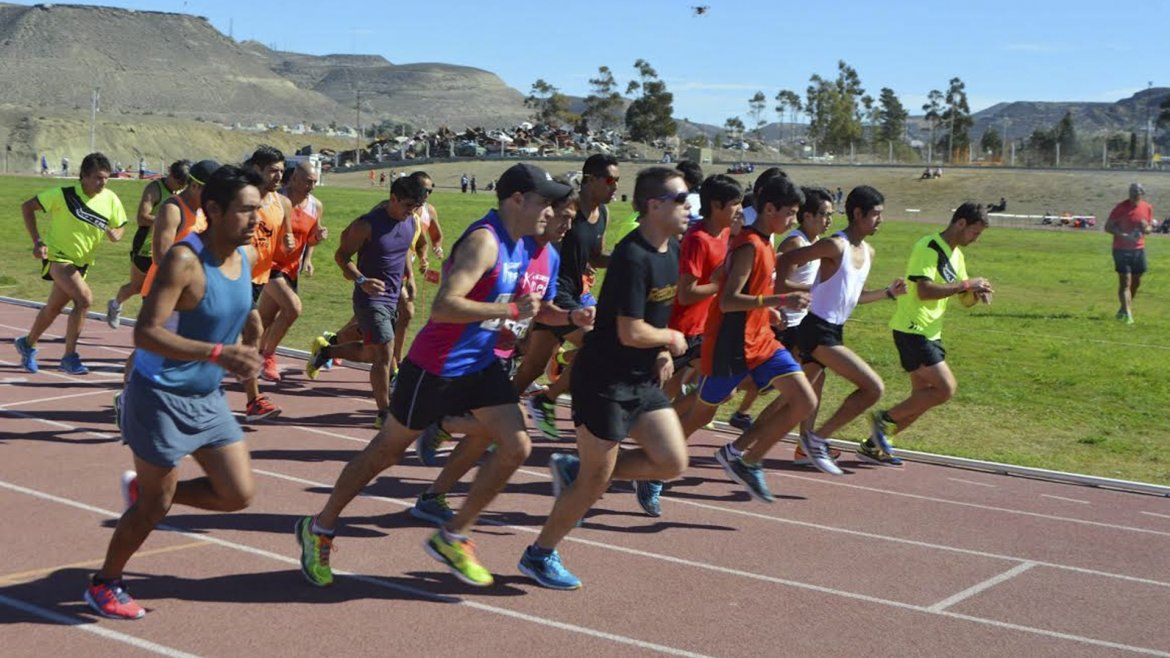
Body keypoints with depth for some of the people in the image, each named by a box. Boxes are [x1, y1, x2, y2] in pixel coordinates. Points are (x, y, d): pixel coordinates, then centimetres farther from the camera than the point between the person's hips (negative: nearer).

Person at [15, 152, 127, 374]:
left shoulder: (111, 200, -5)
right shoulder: (64, 194, -17)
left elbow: (119, 227, 8)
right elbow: (27, 207, -8)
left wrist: (115, 234, -17)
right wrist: (37, 241, -15)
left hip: (81, 262, 6)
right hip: (57, 256, -6)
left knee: (54, 308, 19)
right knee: (84, 298, -25)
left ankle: (28, 344, 44)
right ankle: (69, 357, -15)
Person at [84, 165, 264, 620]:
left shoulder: (242, 257, 1)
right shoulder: (184, 260, -24)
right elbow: (146, 333, -31)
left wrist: (241, 357, 12)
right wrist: (218, 354, -39)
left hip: (208, 398, 8)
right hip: (161, 397, -8)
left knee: (239, 494, 5)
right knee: (156, 505, 4)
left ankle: (141, 489, 28)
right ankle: (104, 584, 28)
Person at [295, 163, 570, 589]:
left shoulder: (519, 243, 6)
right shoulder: (483, 241, -23)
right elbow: (443, 306, -34)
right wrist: (509, 311, -30)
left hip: (479, 365, 8)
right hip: (435, 367, -8)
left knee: (516, 447, -3)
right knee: (387, 450, 6)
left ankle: (452, 538, 12)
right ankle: (319, 529, 26)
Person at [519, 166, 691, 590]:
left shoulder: (672, 249, 7)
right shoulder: (633, 258, -23)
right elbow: (631, 333, -25)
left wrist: (662, 353, 6)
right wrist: (672, 340, -7)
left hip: (643, 380, 9)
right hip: (605, 381, -9)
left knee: (672, 463, 2)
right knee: (596, 482, 0)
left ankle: (575, 470, 18)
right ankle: (540, 555, 20)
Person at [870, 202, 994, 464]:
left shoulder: (956, 255, 16)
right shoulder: (928, 247, -14)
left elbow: (965, 300, 20)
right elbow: (924, 291, -26)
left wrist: (977, 294, -3)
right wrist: (965, 285, -19)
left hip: (930, 333, 10)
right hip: (912, 331, -10)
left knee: (923, 398, 8)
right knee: (946, 388, -14)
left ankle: (872, 445, 16)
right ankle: (885, 420, -1)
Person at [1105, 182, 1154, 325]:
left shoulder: (1148, 208, 4)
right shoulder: (1121, 207, -10)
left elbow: (1150, 226, 17)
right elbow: (1108, 227, -8)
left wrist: (1146, 228, -9)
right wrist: (1124, 235, -22)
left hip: (1139, 249, 5)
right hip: (1122, 250, -5)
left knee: (1136, 282, 12)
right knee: (1125, 282, -9)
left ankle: (1124, 309, 31)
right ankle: (1127, 314, -11)